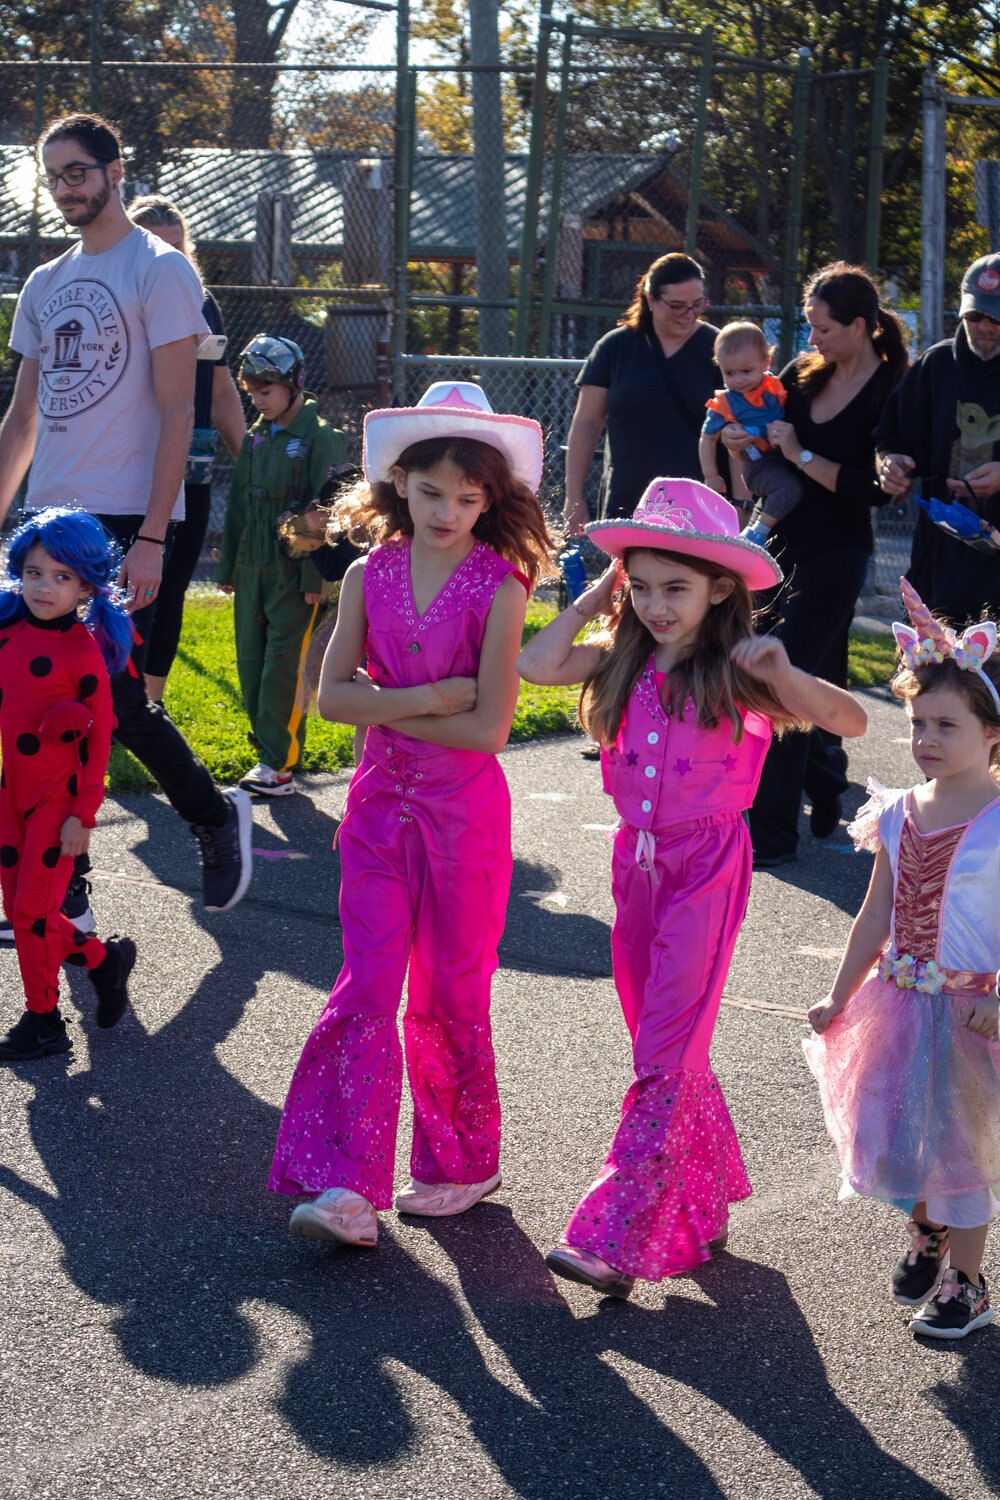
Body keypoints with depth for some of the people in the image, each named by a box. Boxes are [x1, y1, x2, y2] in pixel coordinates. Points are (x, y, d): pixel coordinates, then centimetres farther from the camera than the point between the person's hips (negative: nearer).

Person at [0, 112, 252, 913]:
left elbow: (177, 412, -10)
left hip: (124, 519, -7)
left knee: (117, 703, -9)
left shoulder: (160, 270, -4)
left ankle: (216, 815, 18)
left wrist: (152, 538, -17)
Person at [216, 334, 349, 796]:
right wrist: (228, 567, 16)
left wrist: (316, 577, -15)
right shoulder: (256, 437, 12)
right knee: (251, 665, 8)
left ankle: (280, 765, -5)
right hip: (252, 568, 7)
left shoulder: (320, 438, -7)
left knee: (283, 668, -8)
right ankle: (270, 751, 16)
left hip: (294, 573, -7)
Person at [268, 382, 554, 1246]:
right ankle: (348, 1185, -4)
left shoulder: (501, 586, -9)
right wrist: (428, 698, -15)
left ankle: (460, 1164, 25)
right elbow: (332, 696, -3)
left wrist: (384, 706, -11)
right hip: (381, 801, 3)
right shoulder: (370, 576, 3)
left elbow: (488, 727, -16)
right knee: (367, 986, -2)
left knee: (450, 992, 8)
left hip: (464, 809, -3)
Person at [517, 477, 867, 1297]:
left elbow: (852, 721, -13)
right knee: (665, 1044, 15)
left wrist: (783, 675, -27)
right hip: (639, 862, 6)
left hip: (708, 867, -6)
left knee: (666, 1053, -9)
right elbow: (535, 664, -3)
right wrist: (594, 599, -1)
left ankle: (618, 1239, -10)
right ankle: (704, 1207, 31)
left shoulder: (735, 674, -10)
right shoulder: (626, 664, 3)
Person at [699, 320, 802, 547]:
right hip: (759, 466, -6)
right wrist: (711, 476, -2)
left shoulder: (774, 386, 1)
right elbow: (707, 438, 0)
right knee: (791, 488, -29)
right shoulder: (724, 404, -9)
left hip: (786, 458, 6)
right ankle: (756, 532, -21)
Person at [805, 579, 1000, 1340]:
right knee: (899, 1130, 14)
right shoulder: (900, 815, 1)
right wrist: (840, 998, 13)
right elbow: (877, 916, 10)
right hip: (902, 999, 5)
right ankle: (926, 1235, 42)